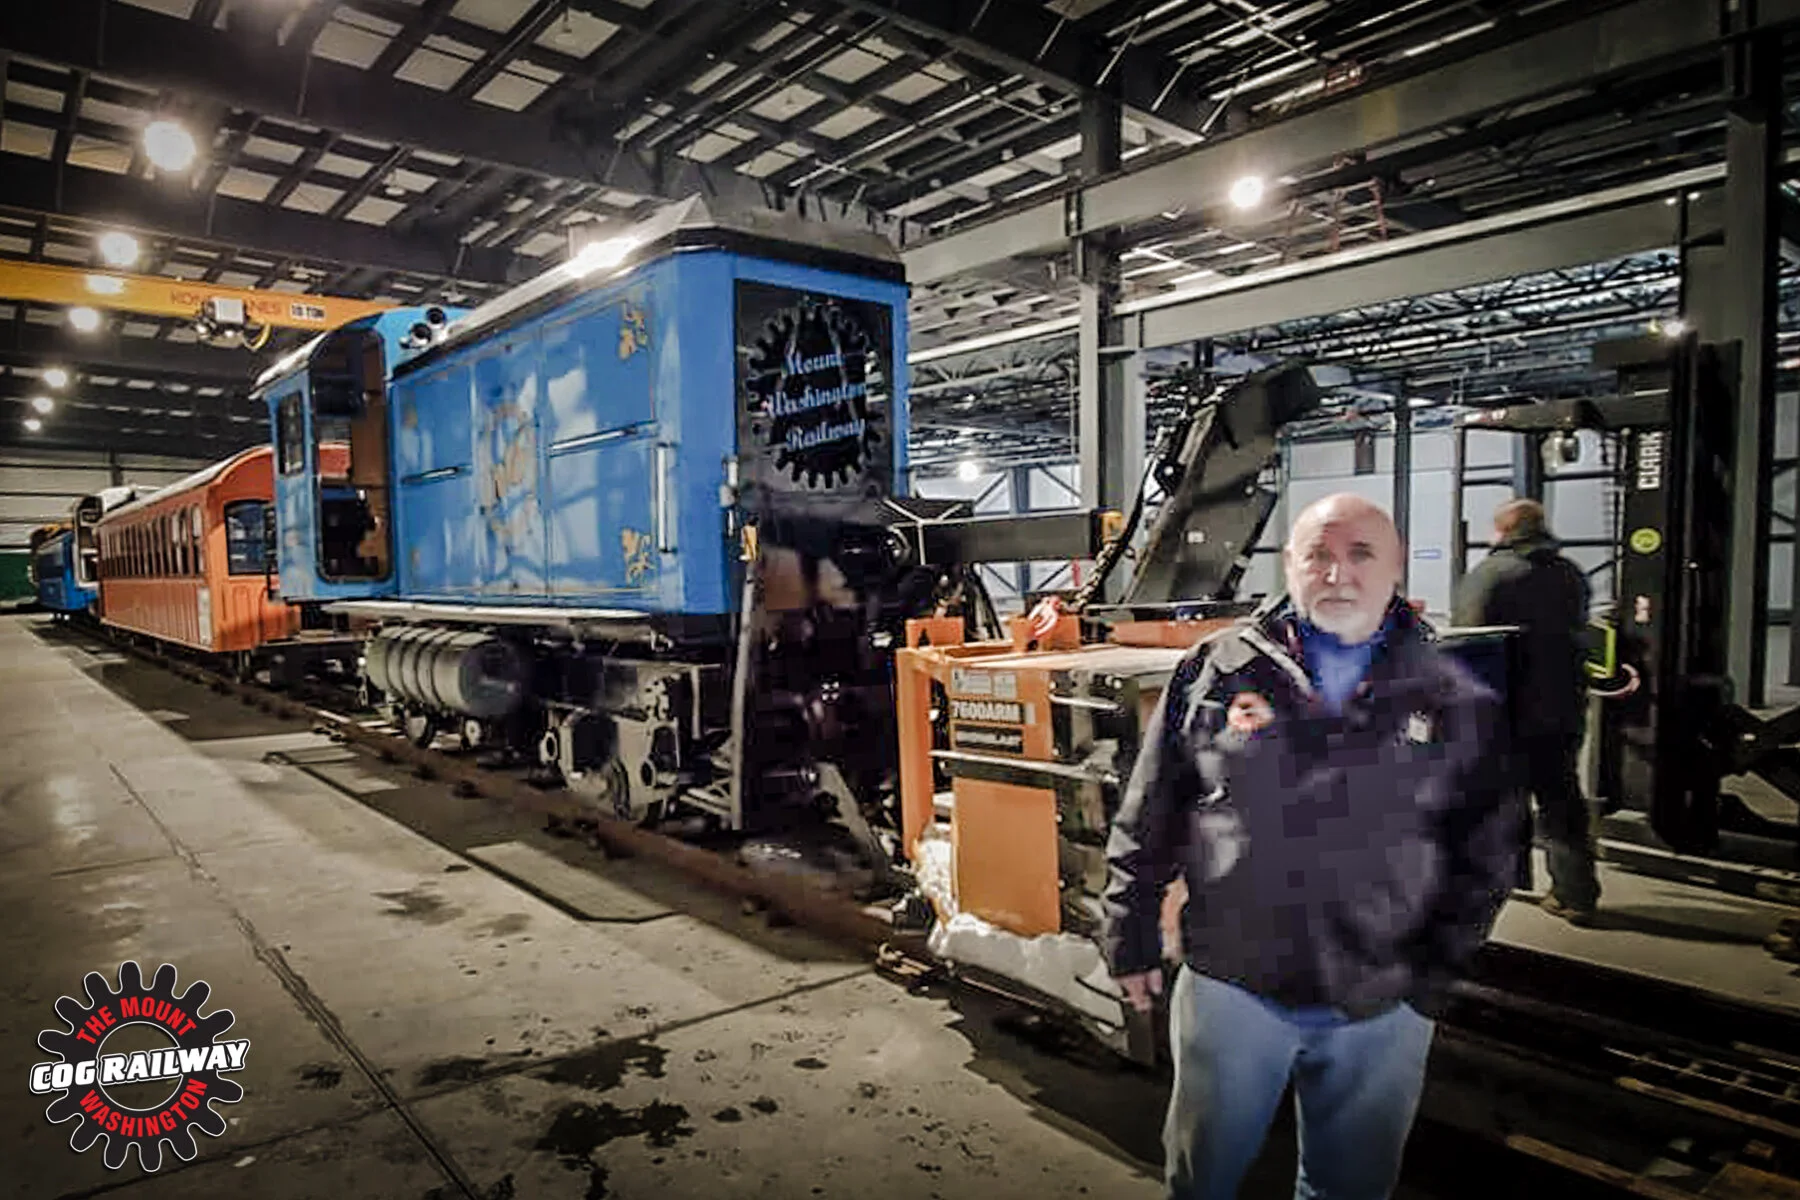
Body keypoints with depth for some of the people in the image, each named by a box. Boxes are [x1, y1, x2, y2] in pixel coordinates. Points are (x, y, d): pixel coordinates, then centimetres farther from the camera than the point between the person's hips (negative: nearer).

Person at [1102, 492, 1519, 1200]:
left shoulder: (1454, 702, 0)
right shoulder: (1217, 670, -3)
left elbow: (1485, 853, 6)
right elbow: (1147, 820, 1)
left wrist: (1437, 971, 2)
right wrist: (1132, 940, 2)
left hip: (1382, 1007, 1)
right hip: (1231, 985, -1)